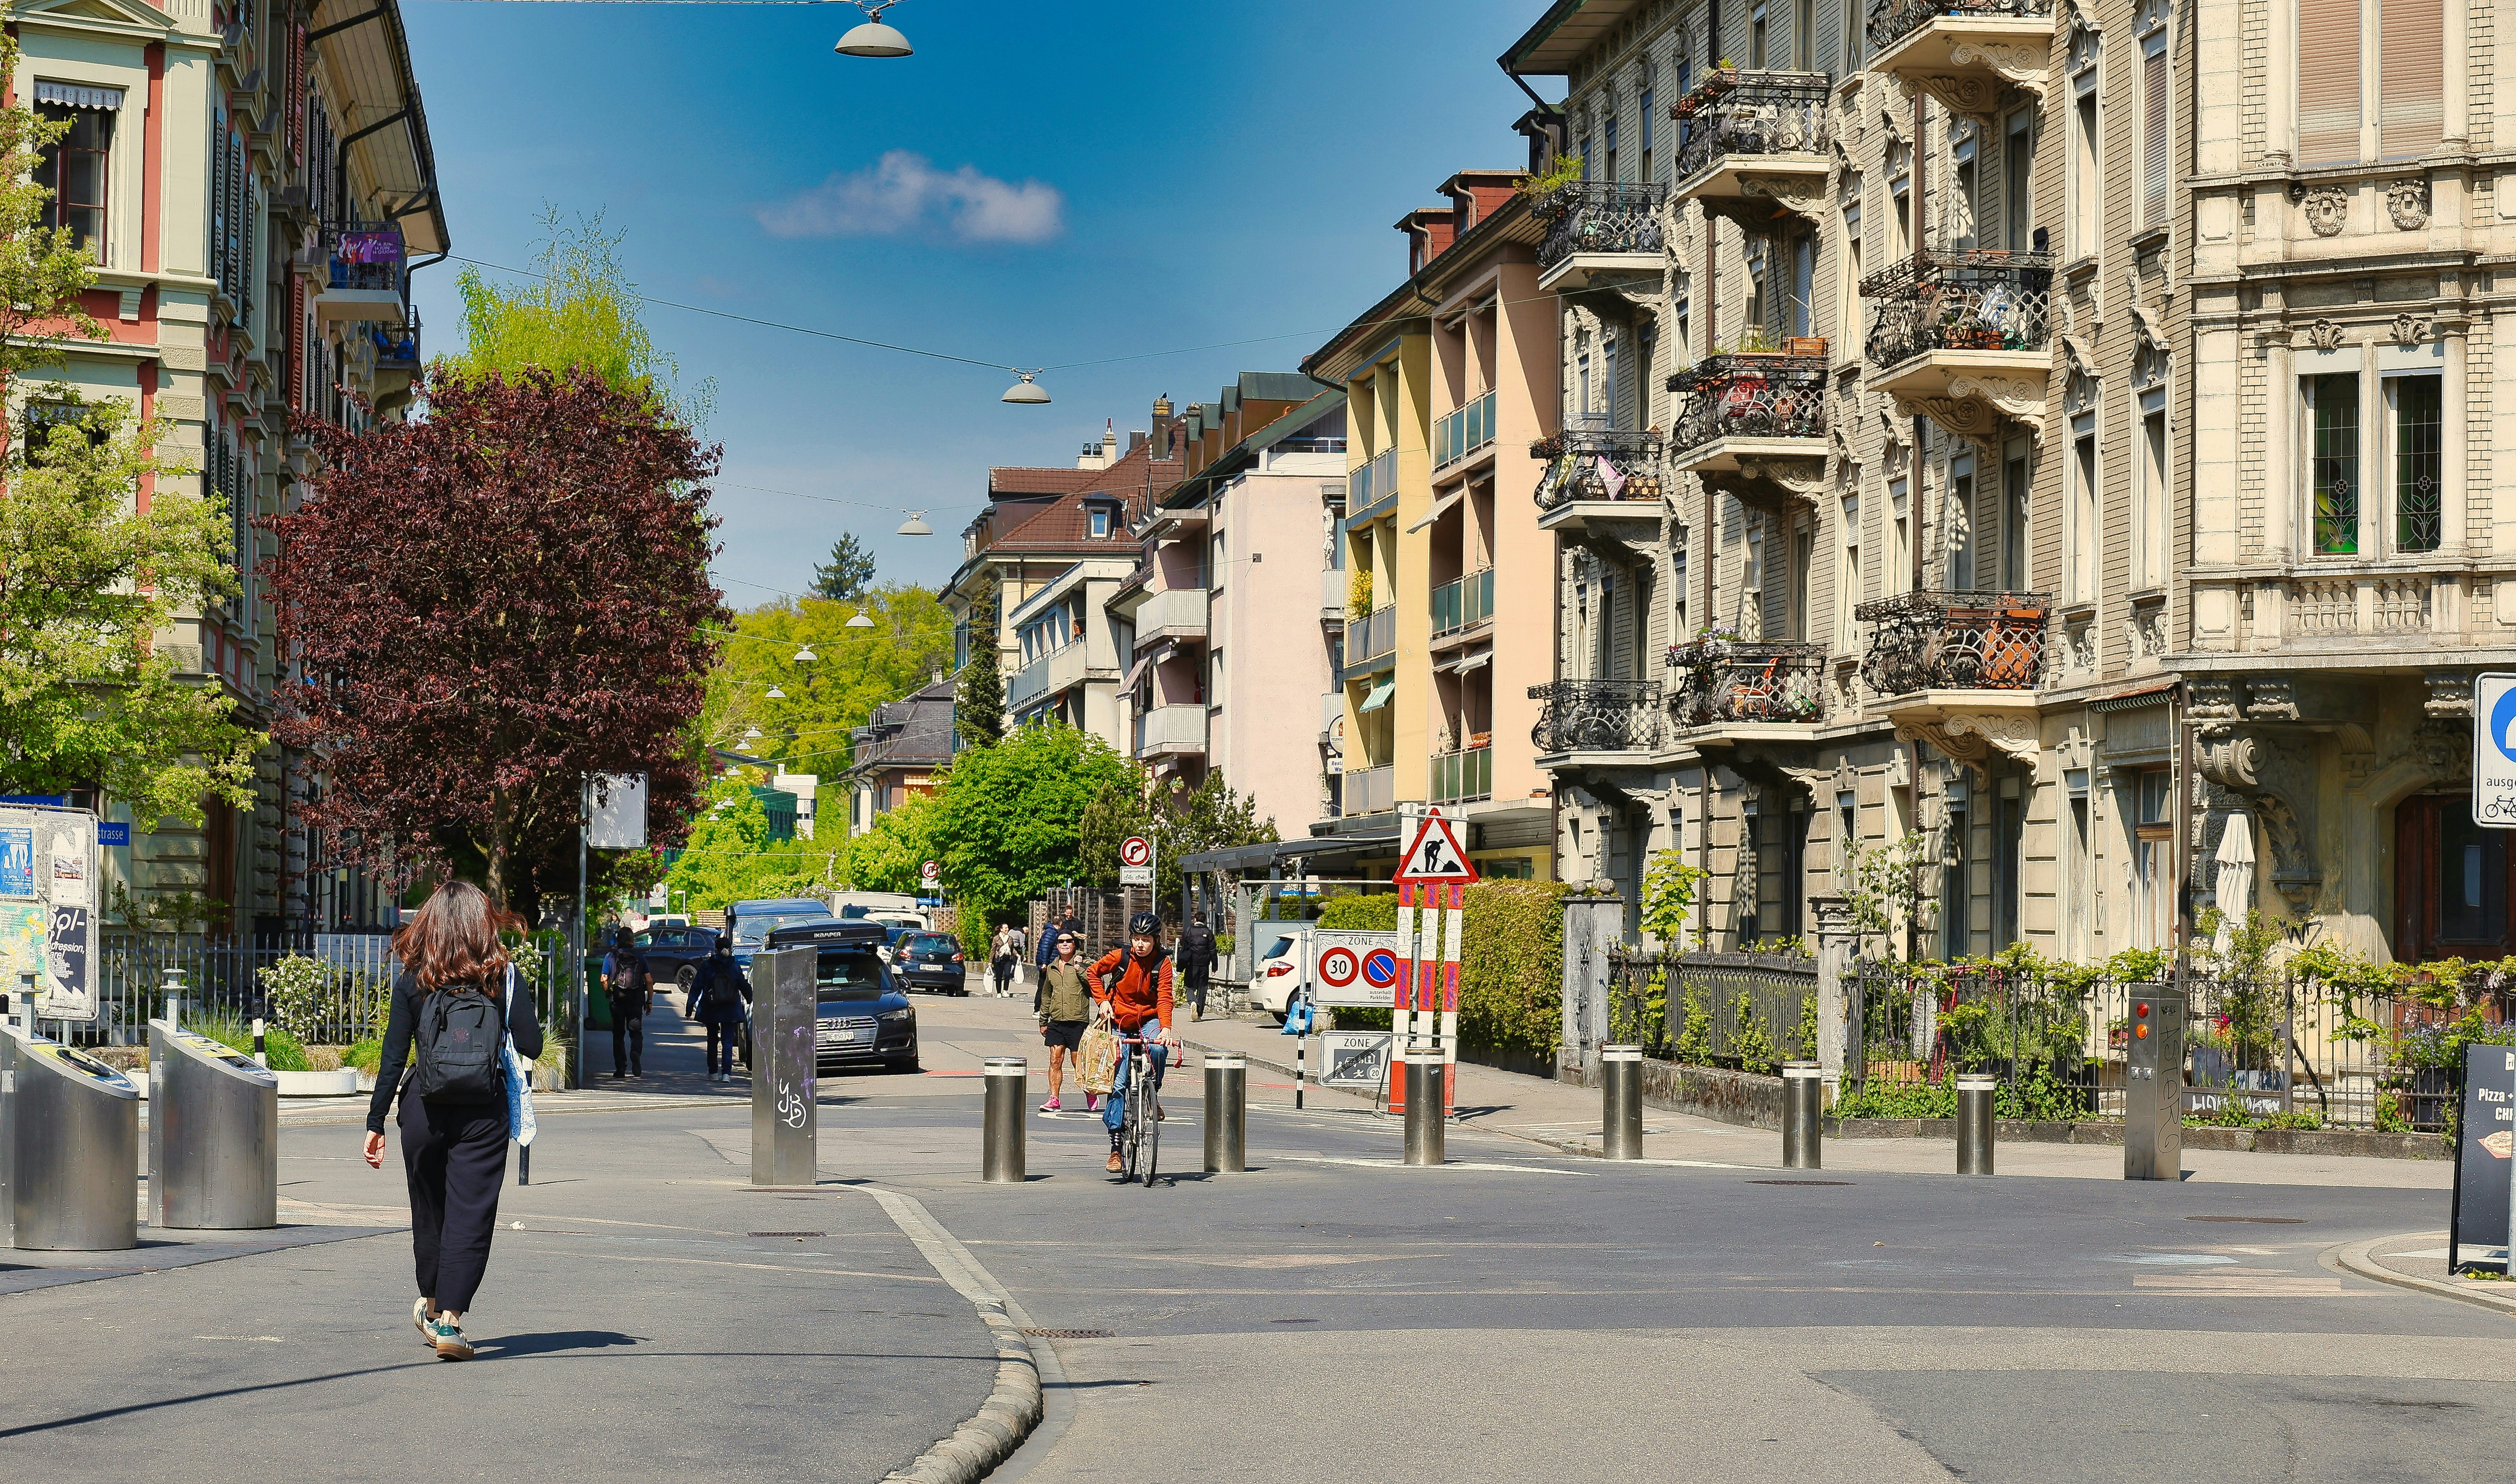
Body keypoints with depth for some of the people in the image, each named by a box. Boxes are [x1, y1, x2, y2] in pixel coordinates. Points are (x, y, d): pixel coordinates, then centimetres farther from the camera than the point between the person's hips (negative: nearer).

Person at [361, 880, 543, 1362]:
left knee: (429, 1213, 18)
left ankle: (433, 1307, 35)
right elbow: (531, 1046, -2)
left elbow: (394, 1059, -1)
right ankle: (449, 1320, -8)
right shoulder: (502, 975, -2)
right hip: (484, 1114, -1)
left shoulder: (413, 980, 0)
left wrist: (376, 1123, 5)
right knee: (470, 1215, 0)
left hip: (425, 1111, 1)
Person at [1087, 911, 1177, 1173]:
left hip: (1149, 1019, 0)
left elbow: (1164, 997, -20)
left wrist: (1165, 1028, -34)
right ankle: (1116, 1145, -3)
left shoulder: (1163, 962, -11)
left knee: (1158, 1048, -35)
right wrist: (1102, 1000, -4)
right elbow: (1094, 972, 7)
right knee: (1118, 1083, -7)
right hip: (1120, 1021, 0)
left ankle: (1153, 1093, -6)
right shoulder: (1120, 957, -10)